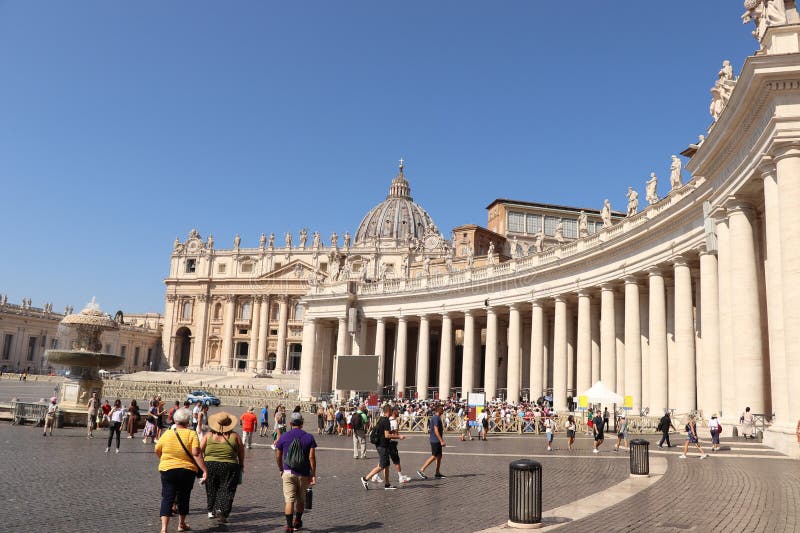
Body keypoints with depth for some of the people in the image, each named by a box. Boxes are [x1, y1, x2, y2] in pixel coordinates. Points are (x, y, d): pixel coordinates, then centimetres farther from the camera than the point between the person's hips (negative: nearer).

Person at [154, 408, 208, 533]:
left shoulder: (167, 434, -1)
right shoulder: (191, 434, -10)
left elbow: (157, 451, 11)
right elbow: (196, 454, -18)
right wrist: (205, 471, -18)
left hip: (167, 470, 1)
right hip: (187, 471, -1)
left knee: (167, 498, 3)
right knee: (183, 497, 16)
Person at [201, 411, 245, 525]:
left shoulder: (209, 435, -1)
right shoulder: (234, 436, -2)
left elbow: (200, 450, -3)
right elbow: (241, 452, 4)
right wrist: (241, 465, 19)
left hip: (210, 465, 2)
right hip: (229, 466, -2)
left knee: (211, 489, 19)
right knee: (226, 490, 4)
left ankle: (211, 511, 28)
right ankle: (220, 510, -12)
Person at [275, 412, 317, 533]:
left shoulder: (284, 437, 0)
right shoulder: (309, 437, -2)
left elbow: (278, 456, 5)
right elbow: (312, 457, -7)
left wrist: (281, 470, 19)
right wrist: (313, 474, -3)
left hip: (288, 473, -1)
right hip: (304, 473, 1)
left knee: (289, 500, -1)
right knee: (301, 499, 18)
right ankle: (297, 522, 35)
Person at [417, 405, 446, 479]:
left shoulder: (437, 417, 15)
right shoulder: (436, 418, -16)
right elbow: (436, 430, -22)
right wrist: (441, 441, -23)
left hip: (437, 441, 10)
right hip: (435, 441, -10)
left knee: (439, 456, 11)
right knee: (434, 456, -8)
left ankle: (437, 473, 16)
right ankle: (421, 470, -6)